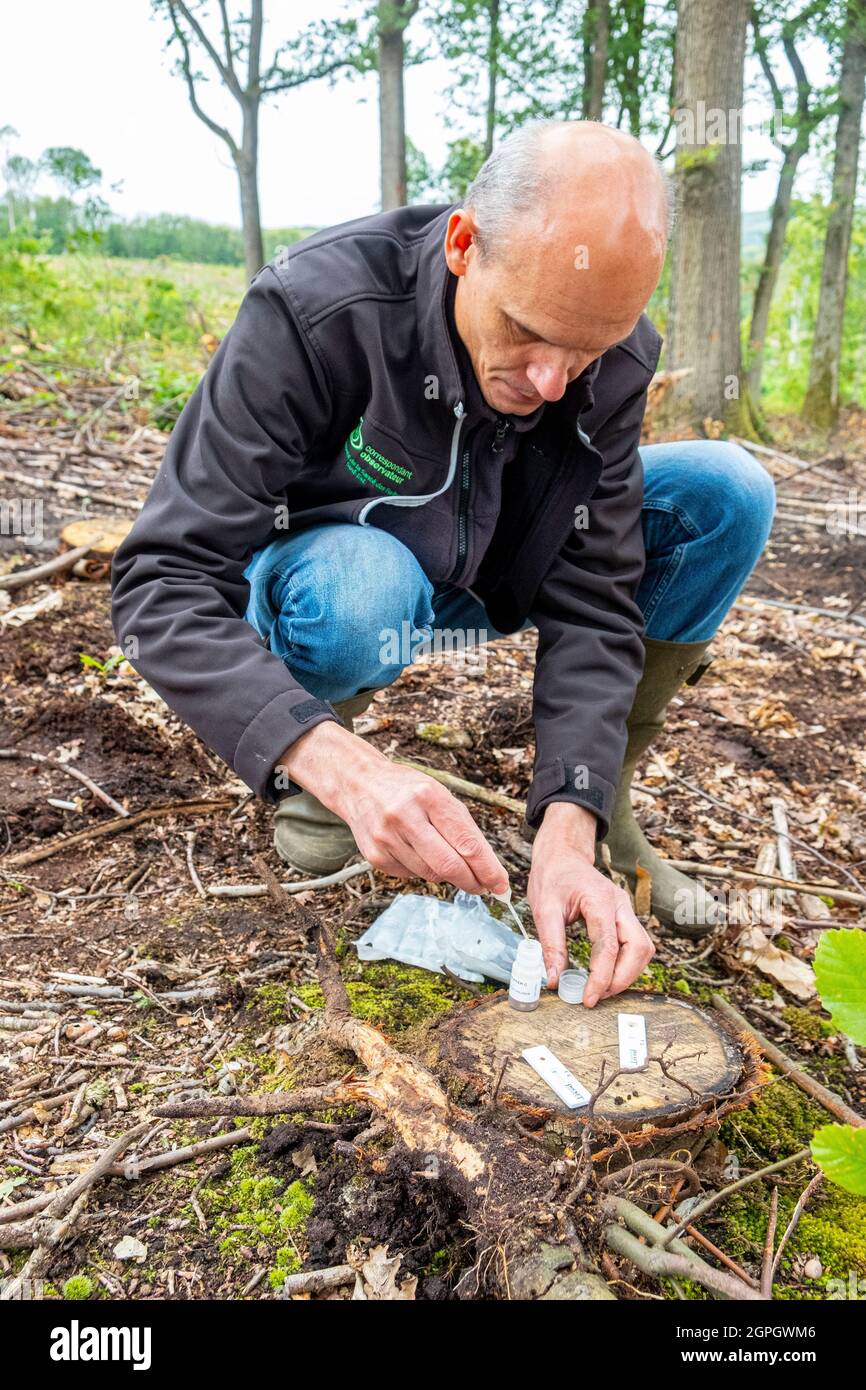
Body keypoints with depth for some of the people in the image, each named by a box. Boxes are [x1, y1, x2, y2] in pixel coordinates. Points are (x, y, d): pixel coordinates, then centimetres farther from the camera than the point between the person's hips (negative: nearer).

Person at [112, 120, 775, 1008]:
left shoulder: (614, 356, -18)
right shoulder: (311, 310, -31)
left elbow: (591, 601, -19)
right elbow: (166, 583, -34)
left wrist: (566, 832, -32)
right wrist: (337, 763, -49)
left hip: (492, 567, 4)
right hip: (324, 566, -3)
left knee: (728, 493, -15)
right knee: (353, 591, -42)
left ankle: (602, 804, -4)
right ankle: (316, 759, -6)